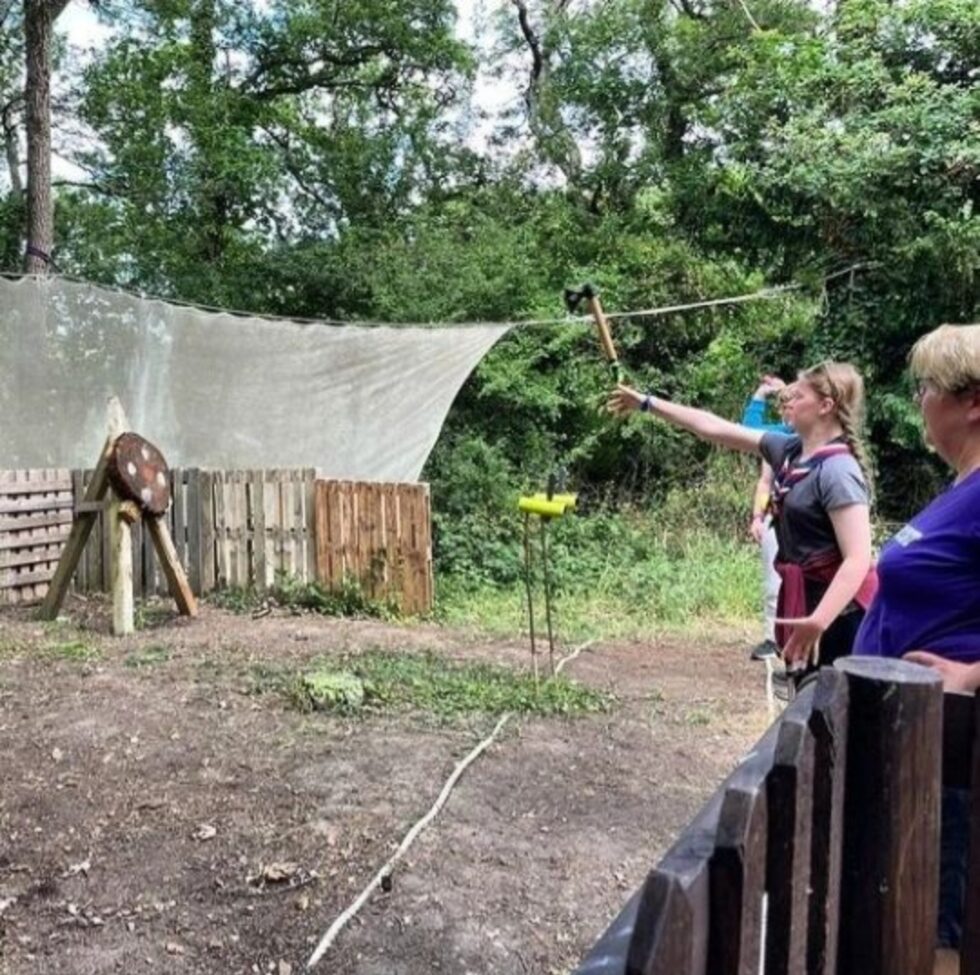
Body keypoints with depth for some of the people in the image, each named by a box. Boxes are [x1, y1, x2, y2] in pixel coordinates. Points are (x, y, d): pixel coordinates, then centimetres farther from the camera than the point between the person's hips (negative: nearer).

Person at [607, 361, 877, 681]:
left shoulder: (838, 471, -19)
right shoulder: (790, 451, 6)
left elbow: (858, 560, -26)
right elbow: (716, 429, 10)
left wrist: (817, 622, -38)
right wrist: (647, 403, 11)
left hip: (837, 612, -9)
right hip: (807, 601, 9)